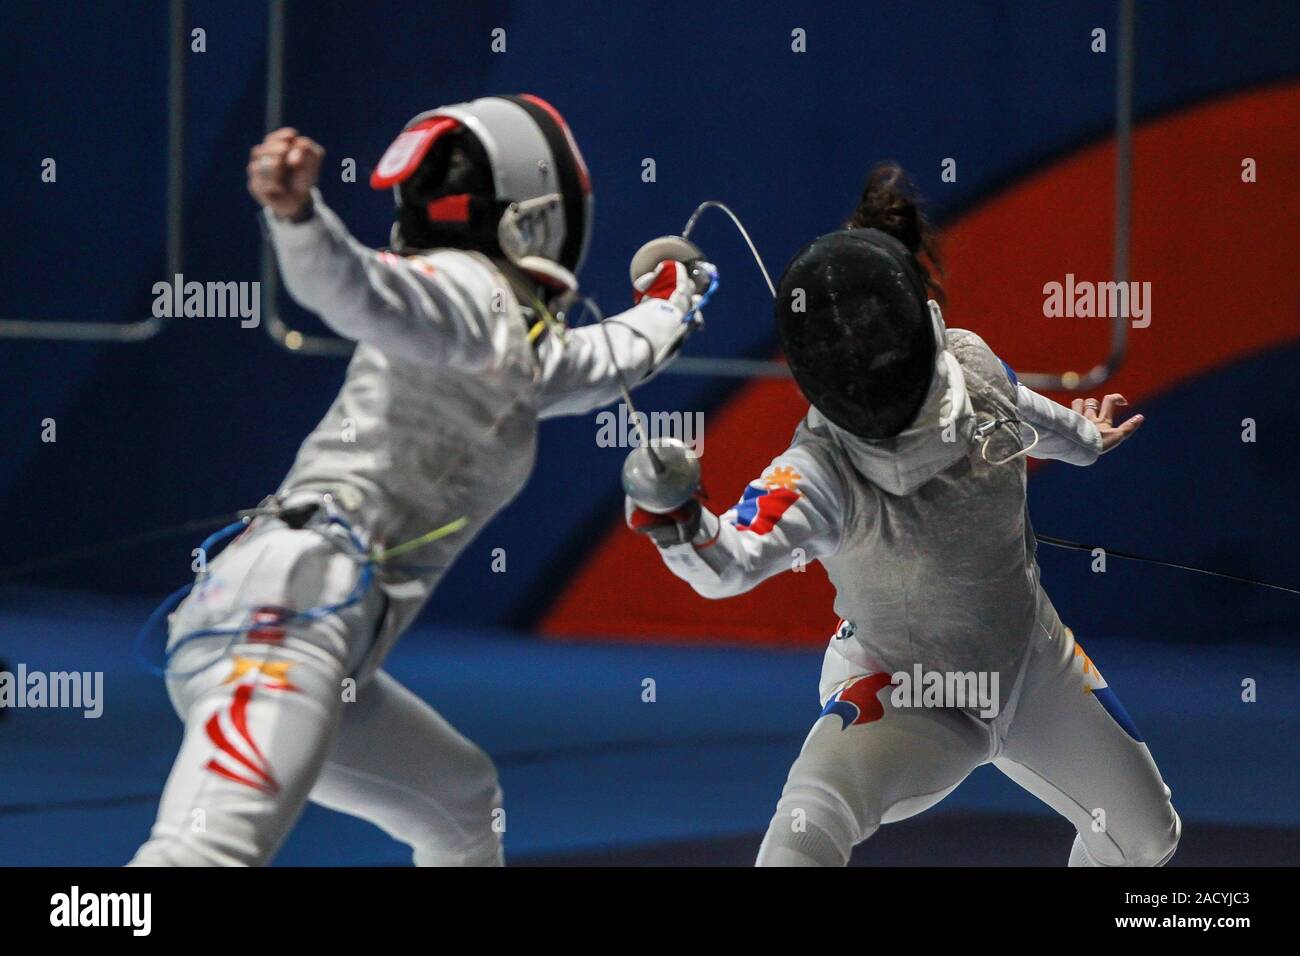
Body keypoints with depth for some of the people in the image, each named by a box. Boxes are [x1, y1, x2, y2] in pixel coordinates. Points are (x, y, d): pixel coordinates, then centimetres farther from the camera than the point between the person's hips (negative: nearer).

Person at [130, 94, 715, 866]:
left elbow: (597, 364, 49)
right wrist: (296, 212, -44)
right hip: (284, 607, -10)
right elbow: (361, 289, -24)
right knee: (210, 853, -30)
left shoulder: (516, 349, 25)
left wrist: (672, 306, 67)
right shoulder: (467, 290, -1)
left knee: (467, 808, 29)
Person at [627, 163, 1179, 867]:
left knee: (1144, 837, 21)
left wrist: (1084, 436, 29)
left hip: (1031, 662, 6)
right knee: (810, 827, -36)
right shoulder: (820, 471, -31)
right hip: (905, 696, -5)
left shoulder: (971, 365, -17)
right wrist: (676, 522, -72)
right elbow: (731, 562, -50)